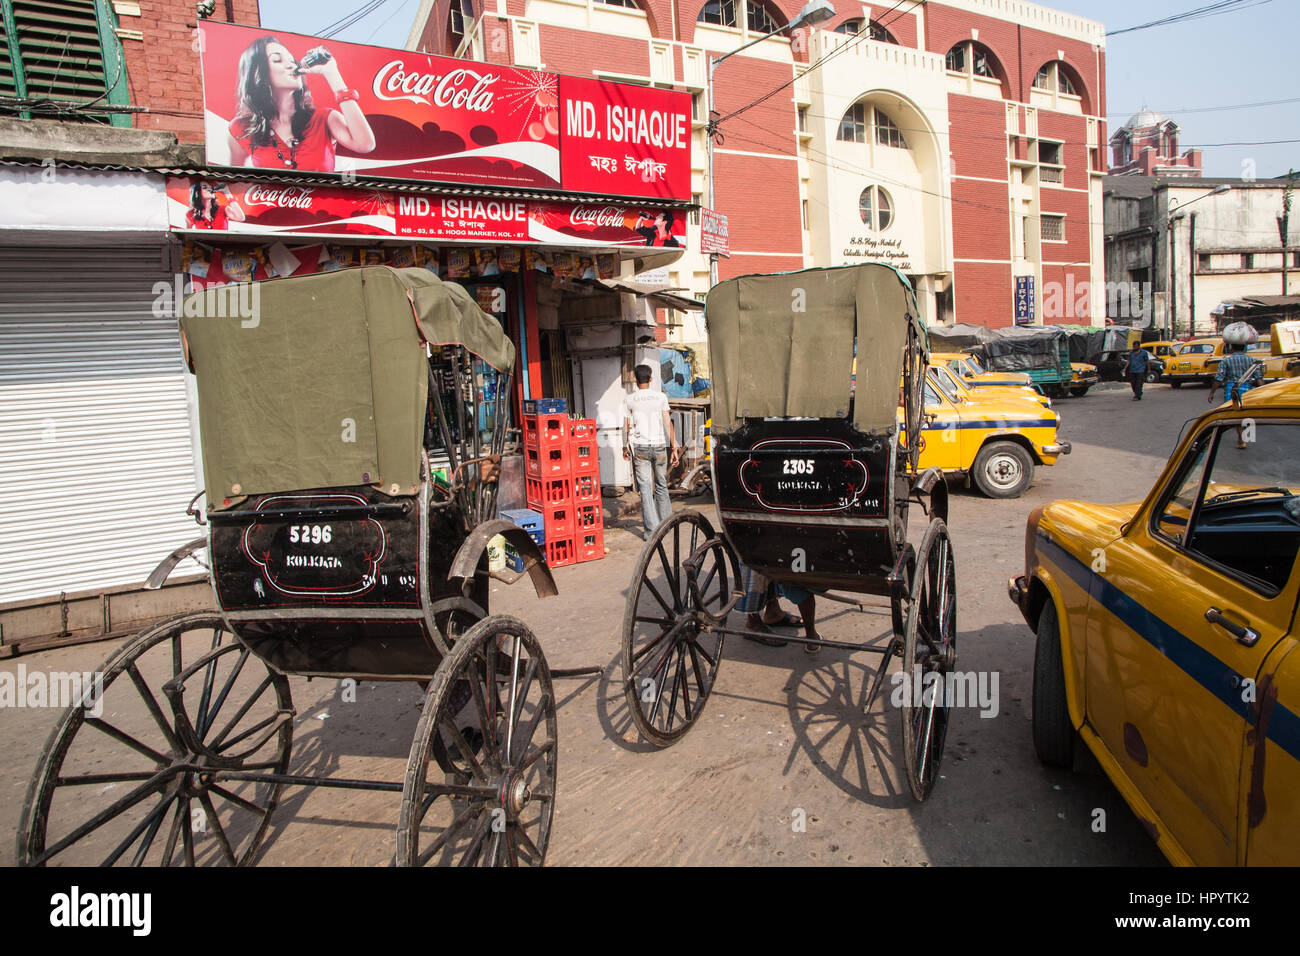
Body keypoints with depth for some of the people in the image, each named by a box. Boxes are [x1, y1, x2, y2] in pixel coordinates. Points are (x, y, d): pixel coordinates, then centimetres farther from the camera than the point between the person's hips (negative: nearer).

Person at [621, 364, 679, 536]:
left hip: (640, 447, -1)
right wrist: (674, 447, 0)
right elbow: (668, 424, -2)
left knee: (645, 488, -1)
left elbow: (626, 427, 3)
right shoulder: (661, 397, 2)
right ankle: (665, 520, 27)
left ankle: (652, 529, -5)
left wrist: (625, 447, 16)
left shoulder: (629, 400, 1)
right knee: (661, 485, 15)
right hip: (659, 445, 1)